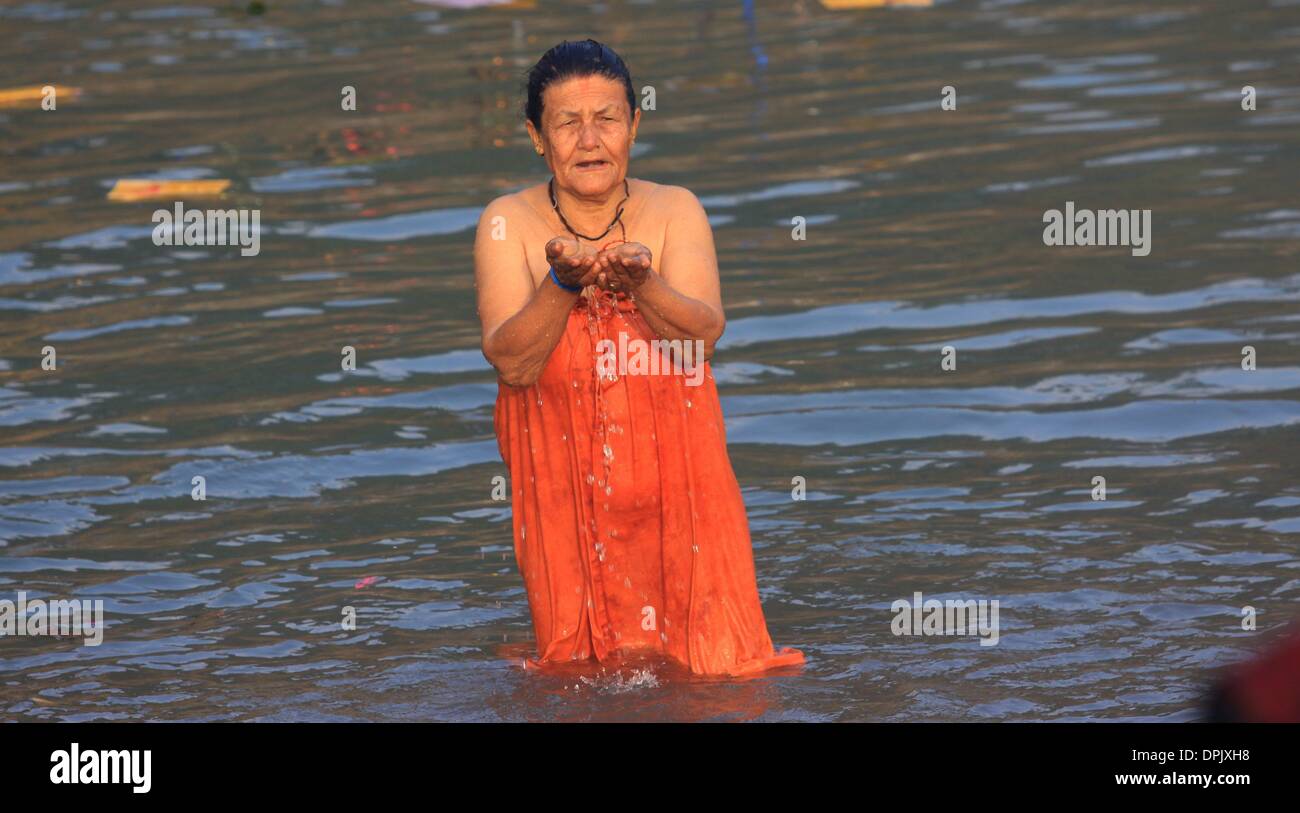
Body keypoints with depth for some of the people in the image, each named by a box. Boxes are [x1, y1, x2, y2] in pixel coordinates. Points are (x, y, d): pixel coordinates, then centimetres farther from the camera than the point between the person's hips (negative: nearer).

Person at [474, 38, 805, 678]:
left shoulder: (676, 211, 0)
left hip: (673, 473, 1)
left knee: (716, 672, -3)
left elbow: (703, 332, -16)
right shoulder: (509, 223, -2)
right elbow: (512, 363, -15)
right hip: (562, 476, 0)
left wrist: (640, 283, -35)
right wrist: (561, 284, -31)